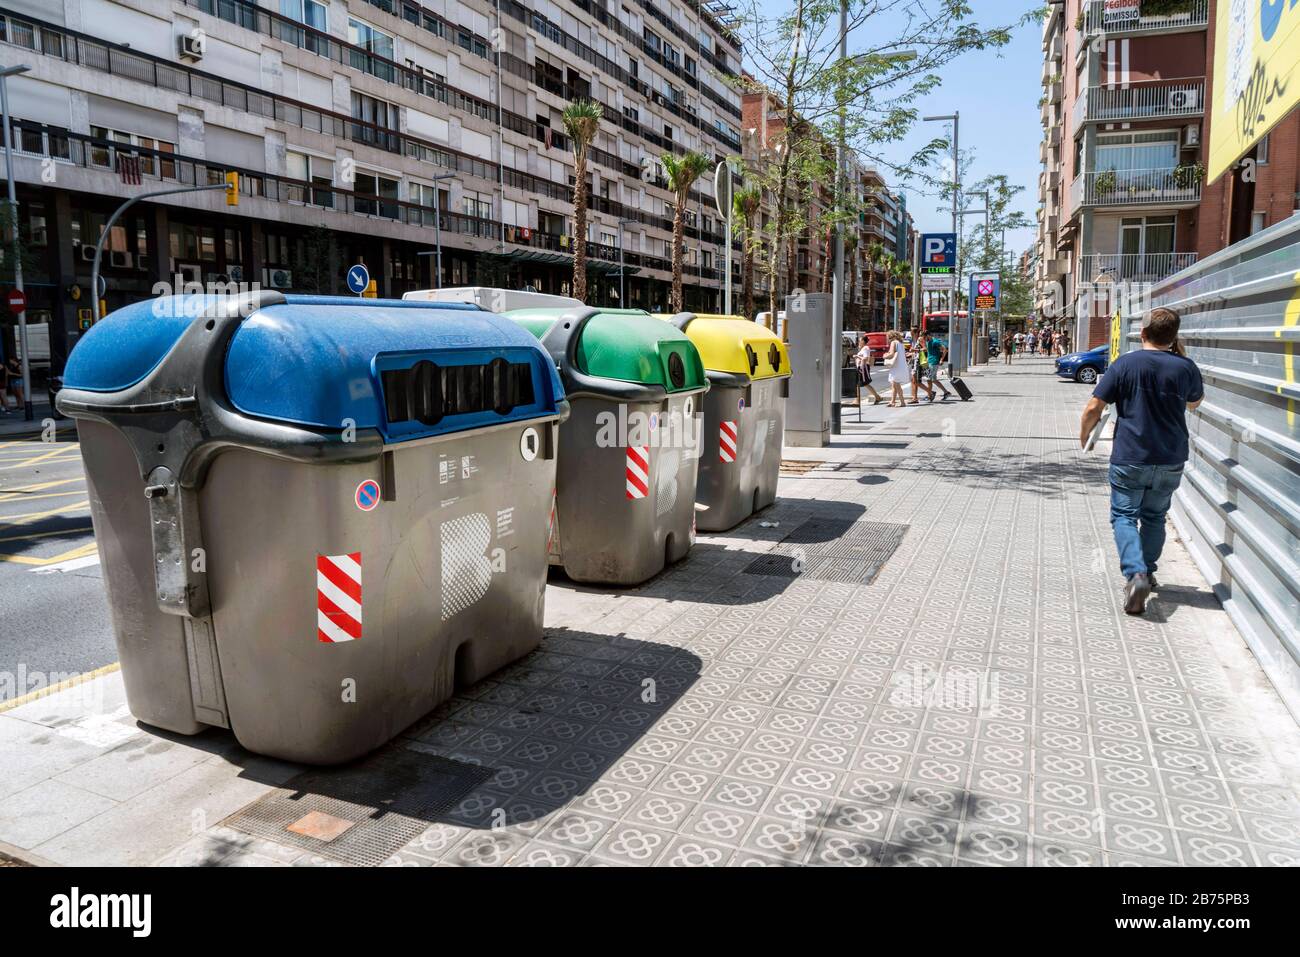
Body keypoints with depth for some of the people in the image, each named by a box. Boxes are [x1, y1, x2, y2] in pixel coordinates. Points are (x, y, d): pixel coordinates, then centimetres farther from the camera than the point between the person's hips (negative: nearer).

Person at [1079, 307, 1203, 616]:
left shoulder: (1124, 364, -10)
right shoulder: (1185, 367, -2)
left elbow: (1093, 409, -11)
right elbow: (1195, 402, 20)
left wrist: (1084, 435, 8)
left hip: (1130, 458, -3)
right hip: (1171, 460, 3)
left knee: (1124, 515, 4)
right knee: (1154, 517, 20)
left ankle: (1135, 574, -16)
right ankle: (1148, 573, 30)